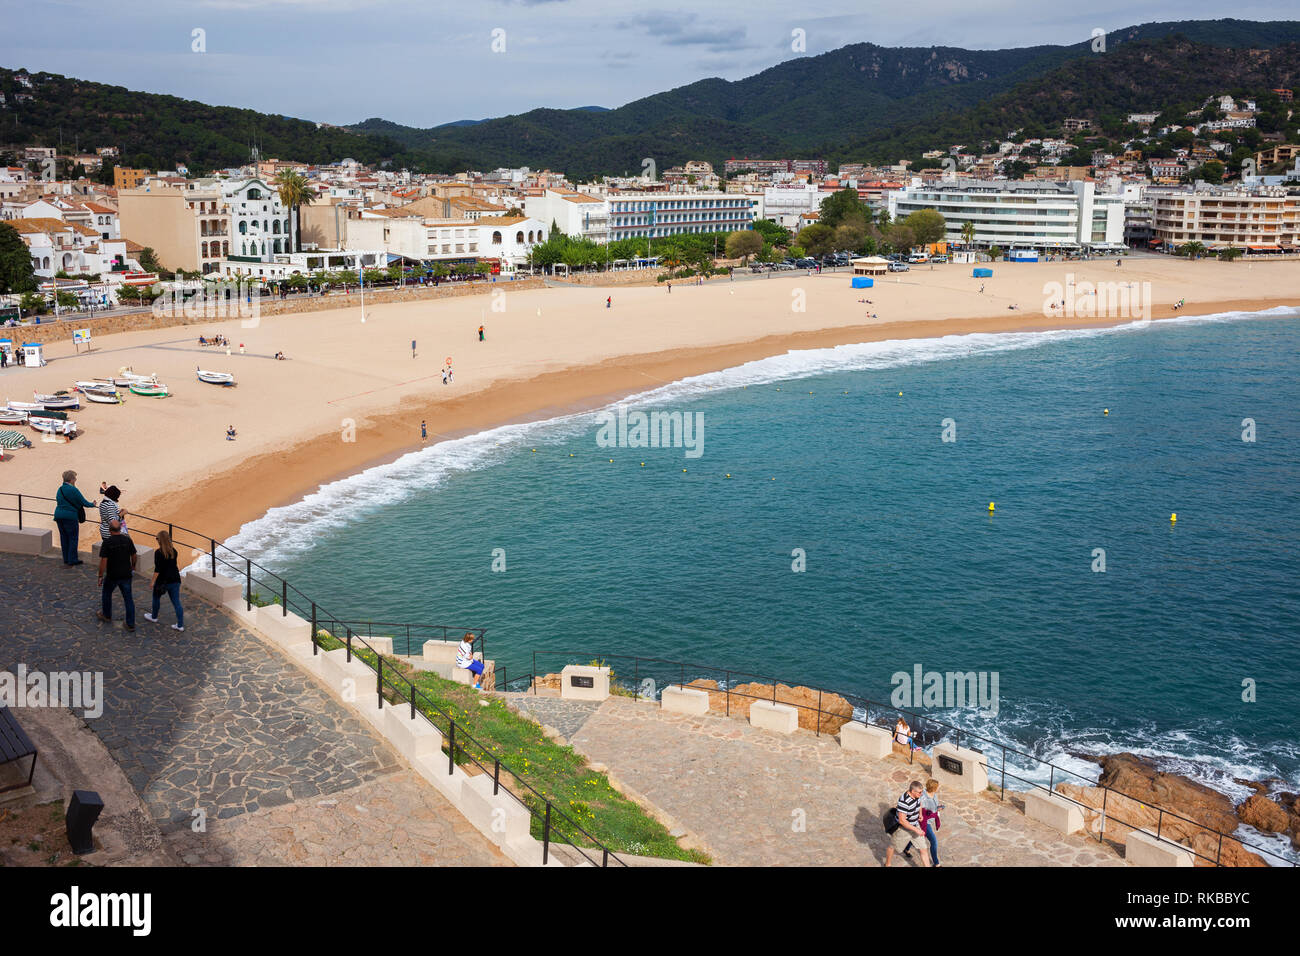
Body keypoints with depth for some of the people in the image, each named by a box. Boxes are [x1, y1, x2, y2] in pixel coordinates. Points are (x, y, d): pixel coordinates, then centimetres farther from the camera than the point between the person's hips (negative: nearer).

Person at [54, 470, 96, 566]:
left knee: (64, 538, 14)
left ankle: (66, 559, 21)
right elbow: (83, 502, -10)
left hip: (59, 515, 7)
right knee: (73, 538, 3)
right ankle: (72, 560, 7)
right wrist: (92, 504, 8)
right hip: (70, 517, -7)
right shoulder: (73, 490, -13)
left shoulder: (60, 489, 10)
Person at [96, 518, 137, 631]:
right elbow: (133, 556, 6)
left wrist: (100, 576, -7)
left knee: (106, 593, 25)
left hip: (112, 576, -2)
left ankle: (106, 615, 42)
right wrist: (133, 566, 25)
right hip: (126, 574, 3)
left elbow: (103, 561, -16)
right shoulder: (128, 540, -6)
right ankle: (131, 624, 8)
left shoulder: (107, 542, -16)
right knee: (128, 598, 8)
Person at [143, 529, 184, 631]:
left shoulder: (158, 552, -16)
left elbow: (157, 570, -17)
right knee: (176, 602, 6)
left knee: (156, 598, 23)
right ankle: (180, 625, 5)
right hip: (175, 580, 4)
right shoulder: (173, 551, 1)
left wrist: (153, 581, -9)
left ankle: (154, 617, 43)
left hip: (163, 580, -4)